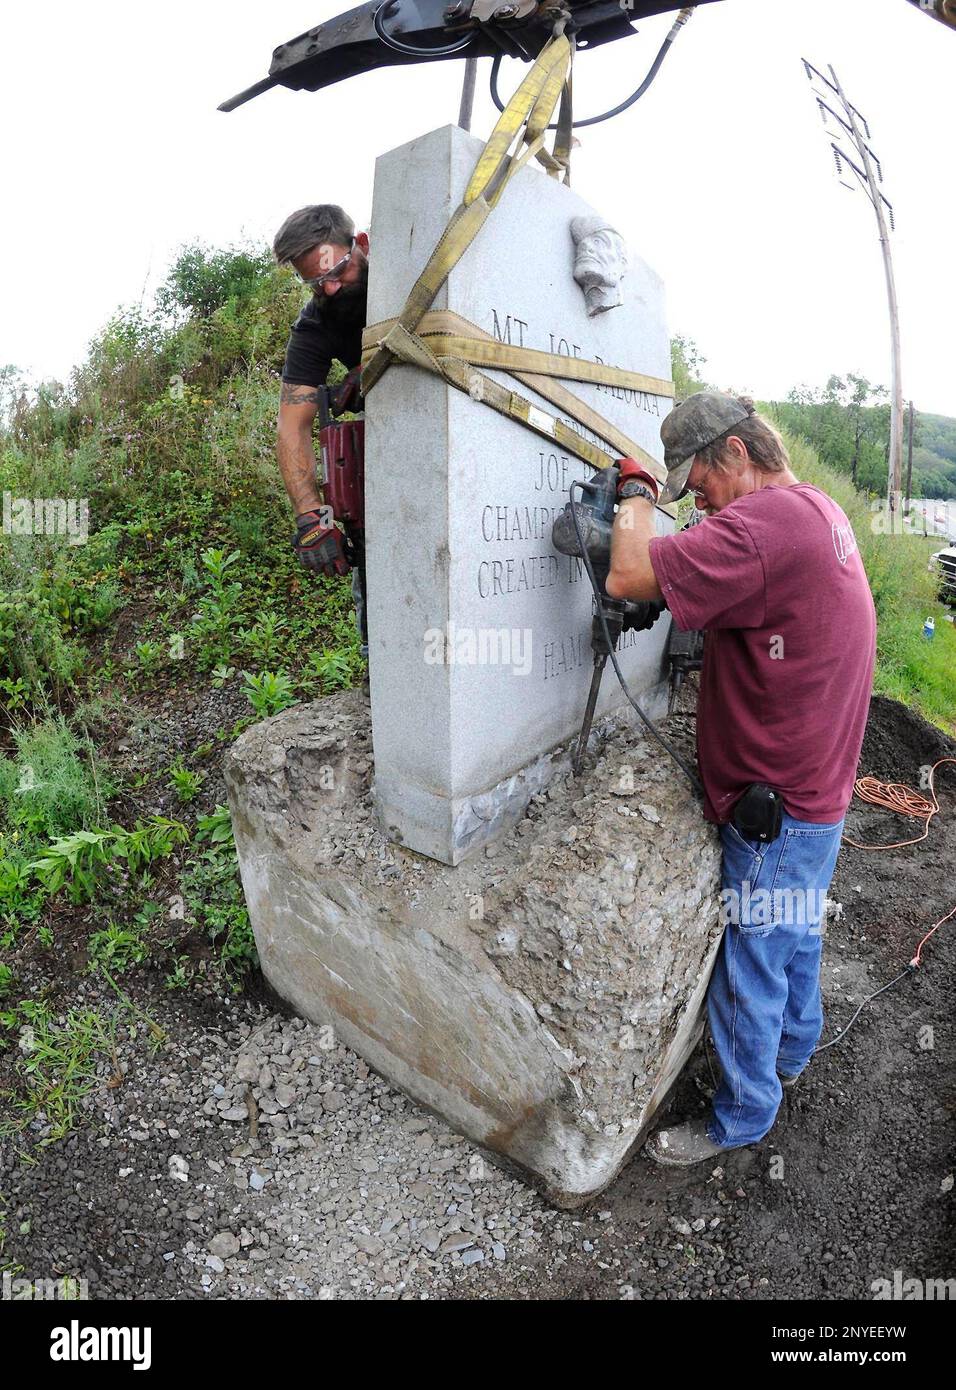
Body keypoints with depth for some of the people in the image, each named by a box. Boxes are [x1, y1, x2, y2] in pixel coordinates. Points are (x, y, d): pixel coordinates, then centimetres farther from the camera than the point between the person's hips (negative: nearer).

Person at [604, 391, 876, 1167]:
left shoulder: (766, 519, -26)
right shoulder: (822, 509, 7)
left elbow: (629, 577, -32)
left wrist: (636, 493, -14)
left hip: (777, 808, -10)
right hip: (818, 788, 10)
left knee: (750, 970, 9)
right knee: (795, 937, 28)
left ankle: (742, 1118, 31)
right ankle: (791, 1053, 51)